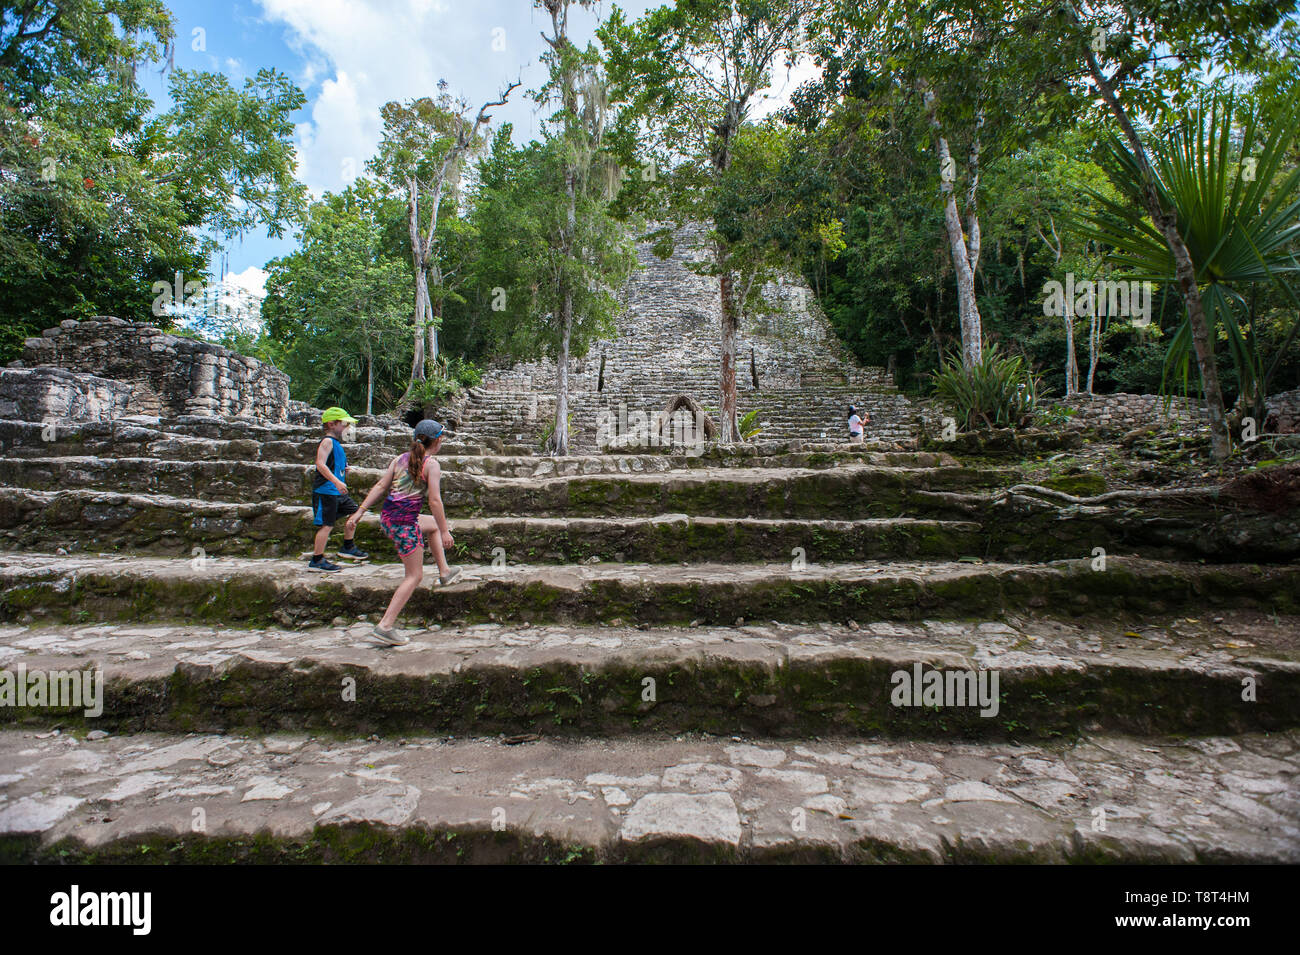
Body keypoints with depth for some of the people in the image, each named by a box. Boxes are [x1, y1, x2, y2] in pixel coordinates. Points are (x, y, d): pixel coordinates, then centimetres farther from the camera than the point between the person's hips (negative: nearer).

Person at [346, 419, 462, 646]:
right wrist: (445, 532, -8)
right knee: (414, 576, 4)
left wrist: (360, 512, 8)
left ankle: (444, 572, 39)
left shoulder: (401, 459, 11)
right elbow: (434, 501, -13)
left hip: (387, 516, 8)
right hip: (405, 521, -8)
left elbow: (380, 486, 7)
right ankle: (385, 626, 0)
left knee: (433, 525, 33)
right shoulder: (431, 465, -8)